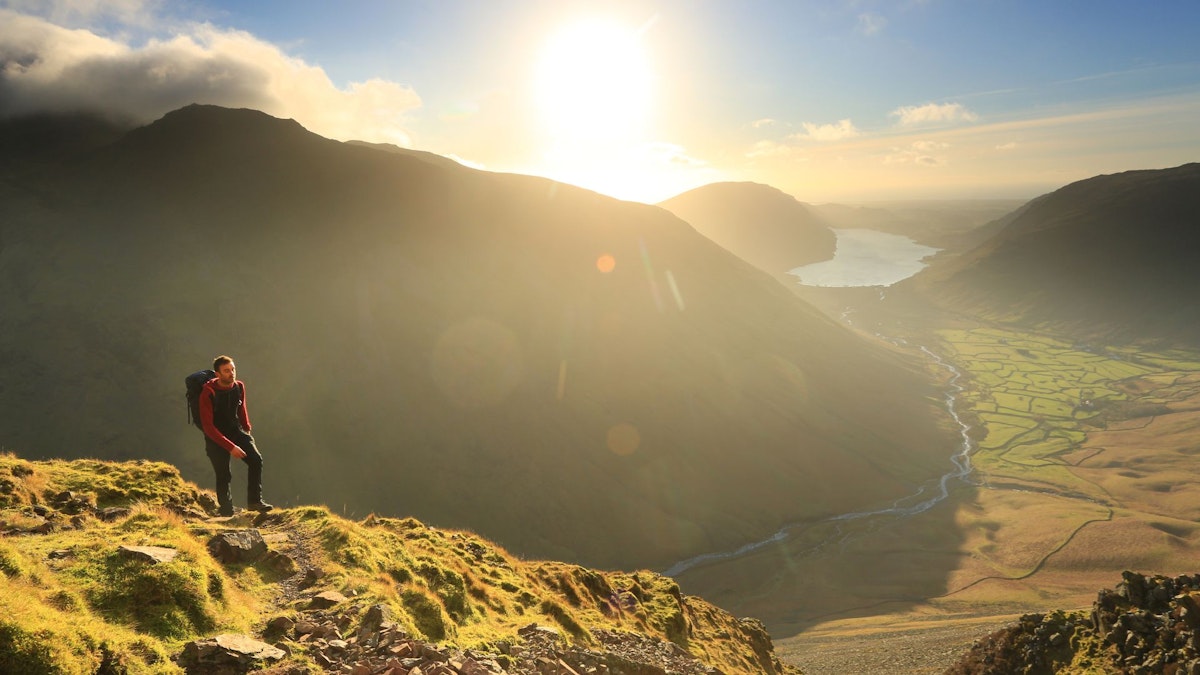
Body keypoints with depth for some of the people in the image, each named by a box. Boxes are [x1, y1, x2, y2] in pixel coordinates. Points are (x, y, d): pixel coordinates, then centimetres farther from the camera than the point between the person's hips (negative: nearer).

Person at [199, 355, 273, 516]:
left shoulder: (239, 386, -5)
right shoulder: (208, 393, -21)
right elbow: (208, 426, -22)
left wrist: (247, 430, 18)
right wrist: (230, 447, -27)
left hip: (235, 430, 4)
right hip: (215, 436, -4)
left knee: (256, 459, -16)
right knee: (223, 475, -6)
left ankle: (254, 501, -8)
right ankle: (227, 511, 14)